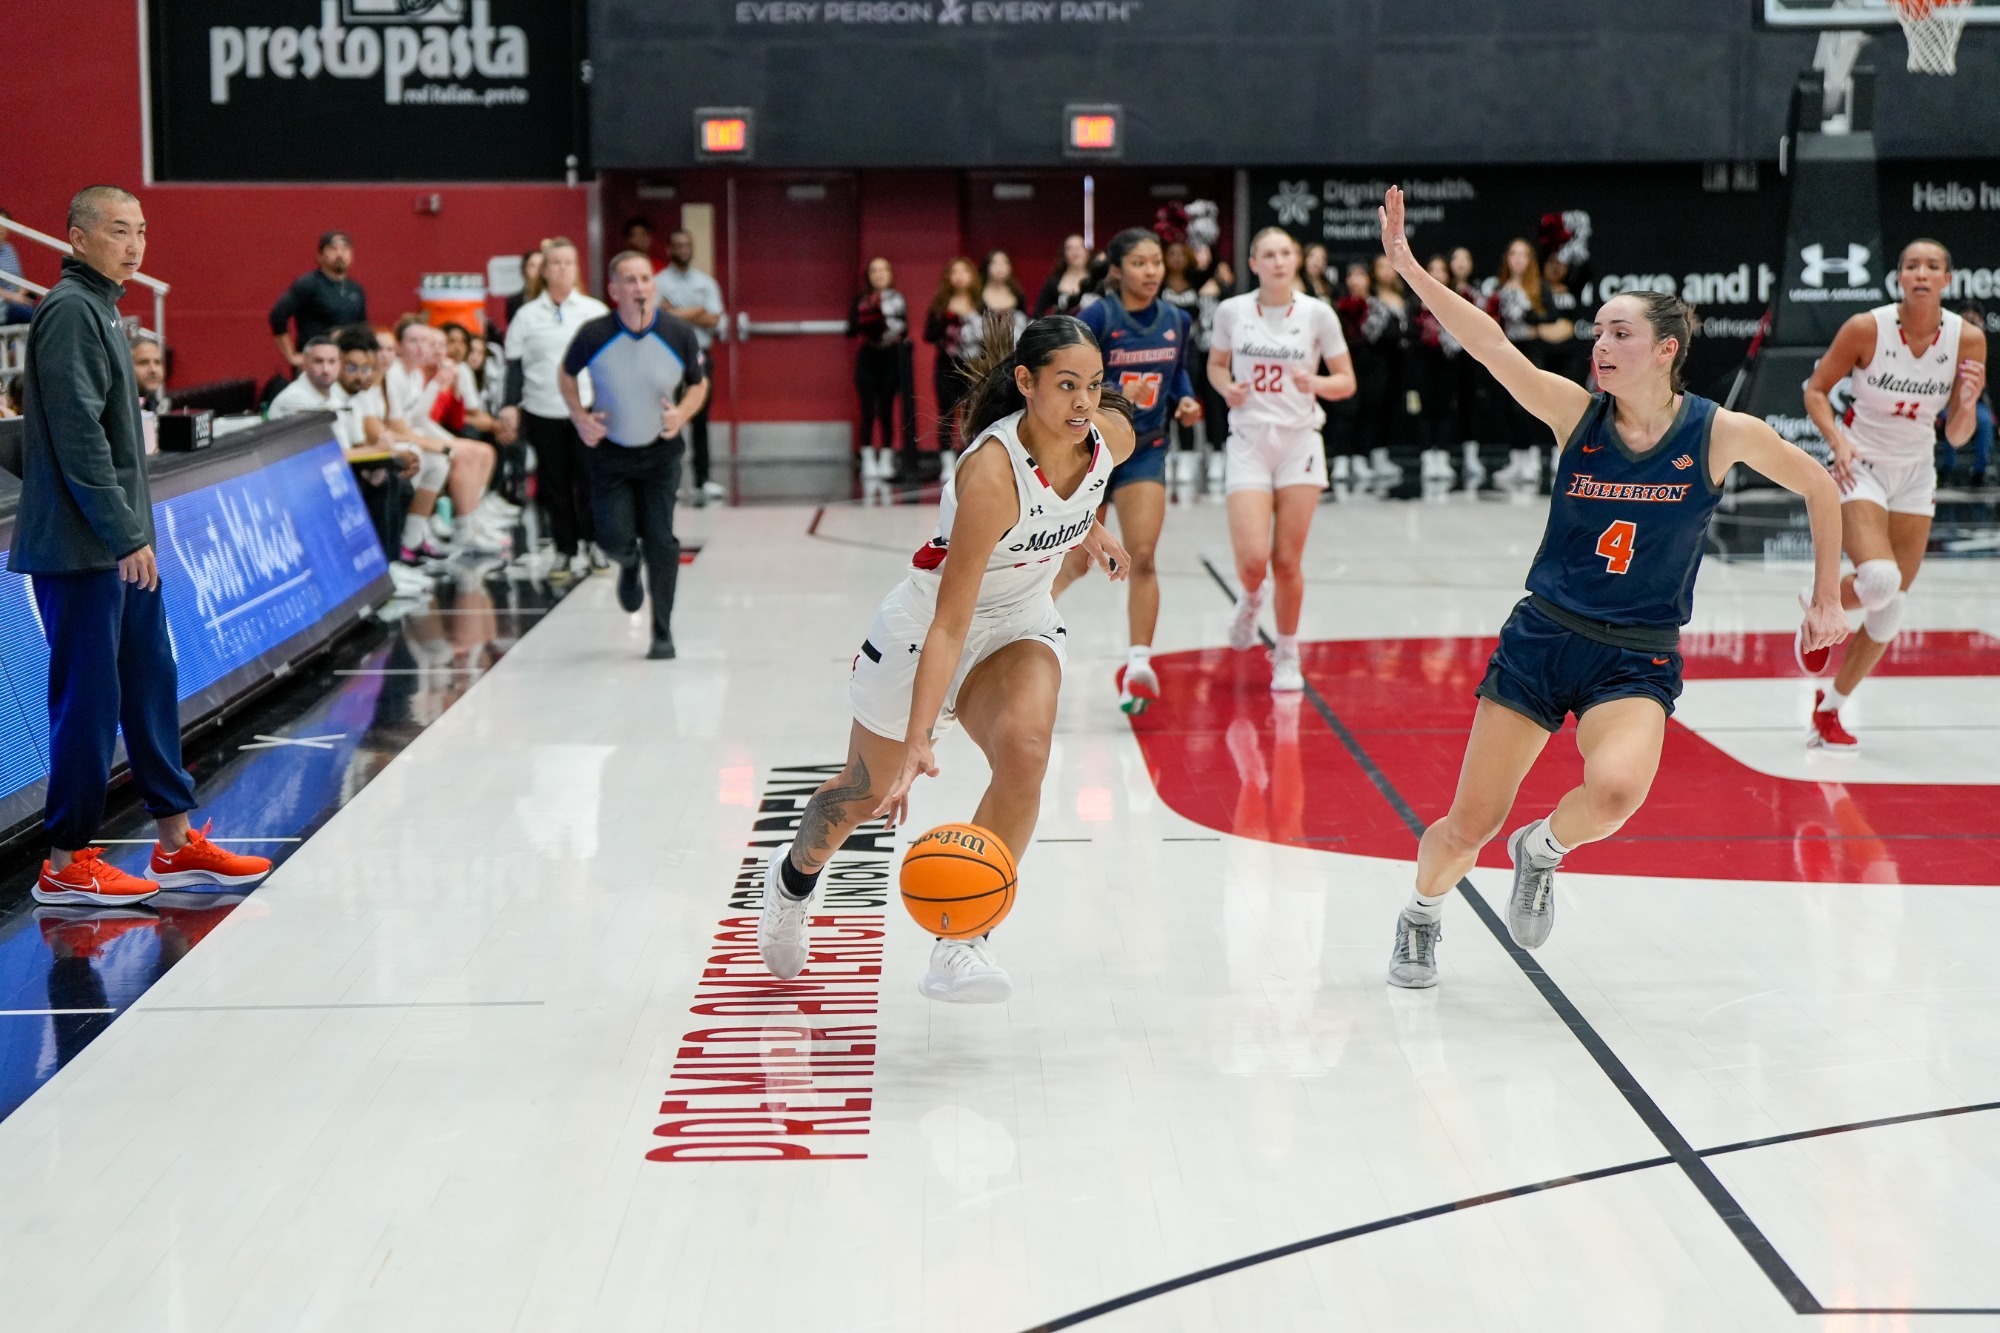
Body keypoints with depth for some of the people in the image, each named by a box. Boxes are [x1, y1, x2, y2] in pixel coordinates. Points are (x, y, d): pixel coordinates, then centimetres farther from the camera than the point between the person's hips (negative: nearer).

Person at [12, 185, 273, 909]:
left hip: (120, 544, 10)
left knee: (150, 682, 13)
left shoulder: (100, 307, 17)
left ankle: (177, 843, 21)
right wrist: (125, 535, -20)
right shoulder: (69, 311, -14)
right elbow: (78, 435, -20)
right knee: (89, 697, -5)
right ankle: (66, 864, 4)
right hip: (80, 548, -10)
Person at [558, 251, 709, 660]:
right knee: (615, 539, -6)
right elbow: (566, 375, 5)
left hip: (660, 450, 0)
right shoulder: (594, 335, -15)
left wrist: (681, 415, -15)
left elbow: (699, 383, 3)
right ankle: (630, 565, 36)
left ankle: (662, 633, 13)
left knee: (660, 542, -4)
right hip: (609, 451, 0)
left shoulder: (680, 334, -13)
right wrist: (580, 418, -9)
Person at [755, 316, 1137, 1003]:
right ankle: (794, 874, 52)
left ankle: (960, 942, -15)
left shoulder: (1112, 435, -17)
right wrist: (920, 739, -41)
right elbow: (949, 623, -36)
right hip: (921, 628, -4)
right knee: (869, 792, 17)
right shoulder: (991, 471, -36)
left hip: (1022, 622, 4)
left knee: (1024, 751, -27)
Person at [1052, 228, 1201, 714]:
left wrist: (1185, 401, -3)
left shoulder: (1177, 321, 0)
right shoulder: (1096, 318, -15)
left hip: (1144, 453, 3)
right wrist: (1115, 396, -31)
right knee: (1077, 562, 9)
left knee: (1142, 558, -11)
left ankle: (1138, 665, -12)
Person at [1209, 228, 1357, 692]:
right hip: (1248, 442, 0)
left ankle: (1288, 654, 21)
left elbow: (1347, 381, 3)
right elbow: (1215, 364, 16)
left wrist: (1316, 384, -17)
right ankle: (1250, 600, 24)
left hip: (1299, 442, 0)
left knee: (1288, 562, 1)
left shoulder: (1317, 313, -3)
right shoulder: (1232, 311, 0)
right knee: (1253, 559, -13)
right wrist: (1228, 388, -6)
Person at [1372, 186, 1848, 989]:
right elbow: (1490, 345, -19)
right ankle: (1422, 916, 34)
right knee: (1468, 826, 1)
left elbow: (1819, 488, 8)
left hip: (1636, 659, -1)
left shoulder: (1721, 434, -7)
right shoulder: (1577, 413, -6)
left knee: (1615, 789, -31)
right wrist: (1409, 269, -31)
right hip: (1542, 637, 1)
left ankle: (1542, 850, 5)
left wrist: (1826, 600, 10)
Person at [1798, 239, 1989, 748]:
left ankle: (1829, 708, 22)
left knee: (1891, 611, 5)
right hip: (1860, 467, -4)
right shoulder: (1867, 328, -17)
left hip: (1915, 476, 4)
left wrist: (1968, 403, -24)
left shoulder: (1967, 339, -9)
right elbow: (1816, 389, -4)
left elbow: (1957, 436, -3)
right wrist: (1838, 440, -20)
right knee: (1879, 578, -26)